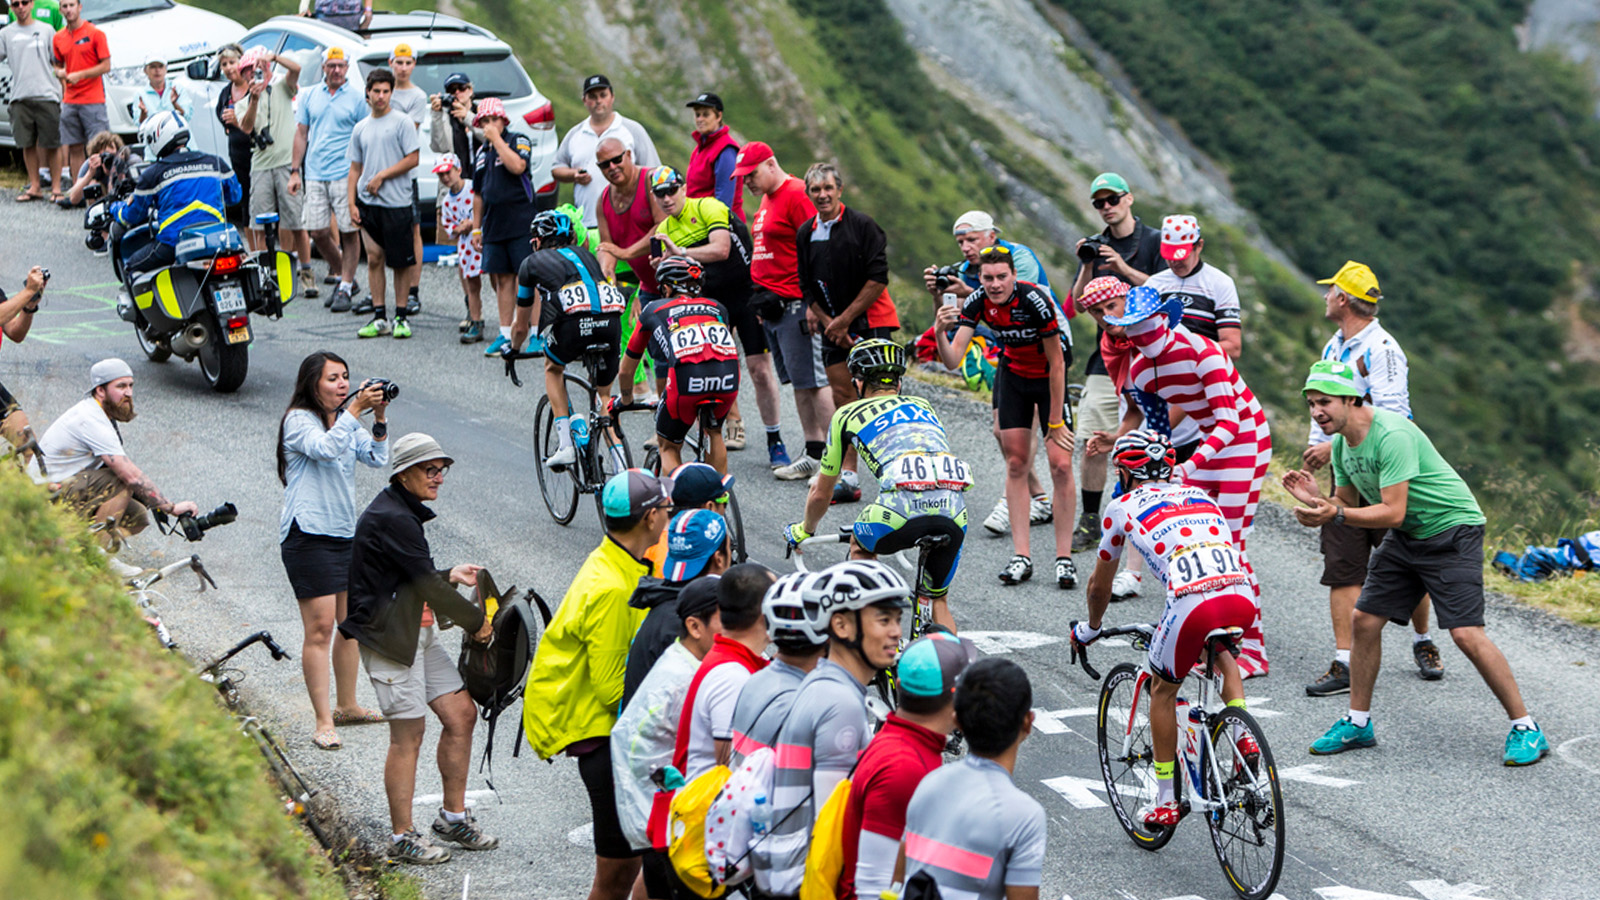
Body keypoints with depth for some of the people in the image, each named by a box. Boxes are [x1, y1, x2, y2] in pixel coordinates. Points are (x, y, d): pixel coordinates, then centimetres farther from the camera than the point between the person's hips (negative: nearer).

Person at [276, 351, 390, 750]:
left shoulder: (346, 422, 16)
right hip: (308, 534, -8)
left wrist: (379, 418, -6)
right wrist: (355, 410, -27)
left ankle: (346, 706, 27)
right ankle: (323, 721, -9)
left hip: (345, 533, 8)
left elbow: (377, 458, 6)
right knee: (320, 626, -11)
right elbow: (324, 448, -26)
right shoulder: (298, 420, -7)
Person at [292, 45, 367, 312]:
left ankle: (345, 289, 4)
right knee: (318, 232, 3)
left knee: (348, 231, -3)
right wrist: (295, 171, 9)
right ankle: (342, 275, 22)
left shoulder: (356, 99, 2)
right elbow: (301, 134, 15)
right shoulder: (310, 97, 12)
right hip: (314, 175, 4)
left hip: (345, 175, -4)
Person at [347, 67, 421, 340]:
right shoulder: (360, 128, 14)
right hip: (367, 203, 4)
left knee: (401, 262, 0)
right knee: (374, 259, 3)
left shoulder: (401, 123, -1)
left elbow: (413, 159, -7)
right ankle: (378, 317, 7)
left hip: (396, 203, -4)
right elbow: (355, 169, 16)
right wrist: (351, 203, 6)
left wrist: (382, 176, -11)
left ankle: (401, 317, 7)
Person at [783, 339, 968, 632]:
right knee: (936, 601, 24)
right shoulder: (924, 407, 34)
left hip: (904, 506, -3)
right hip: (955, 512, 3)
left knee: (860, 546, 30)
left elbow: (821, 493, 34)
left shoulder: (849, 414, 24)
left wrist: (804, 531, 54)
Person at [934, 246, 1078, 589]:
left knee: (1061, 464, -11)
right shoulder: (977, 303, -18)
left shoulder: (1035, 300, -31)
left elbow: (1056, 363, -23)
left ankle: (1064, 559, -4)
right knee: (1016, 463, 1)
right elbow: (953, 359, -22)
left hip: (1049, 377, -4)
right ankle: (1021, 557, 4)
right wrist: (940, 333, -43)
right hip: (1012, 374, 4)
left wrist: (1055, 422, -18)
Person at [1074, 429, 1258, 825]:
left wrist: (1089, 629, 49)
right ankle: (1244, 739, 19)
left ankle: (1166, 803, 23)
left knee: (1163, 691, 20)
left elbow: (1100, 585, 30)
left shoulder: (1123, 507, 19)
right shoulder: (1199, 495, 30)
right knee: (1220, 650, 38)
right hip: (1242, 598, 4)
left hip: (1193, 604, -4)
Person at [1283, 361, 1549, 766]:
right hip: (1405, 536, 9)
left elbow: (1392, 512, -30)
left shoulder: (1392, 435, -27)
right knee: (1364, 620, 2)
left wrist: (1336, 515, -37)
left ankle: (1525, 729, -7)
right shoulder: (1342, 444, 1)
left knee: (1466, 634, -16)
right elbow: (1349, 505, 7)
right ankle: (1358, 724, 17)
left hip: (1453, 530, -9)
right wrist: (1316, 500, -12)